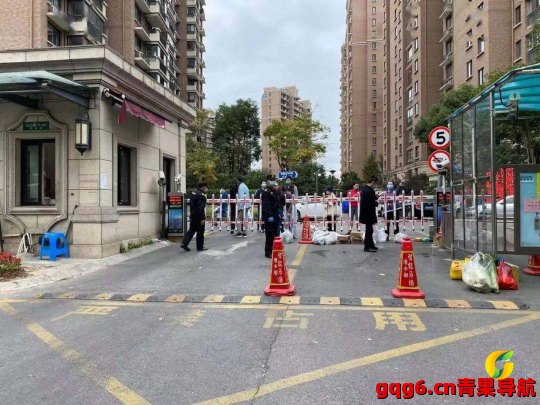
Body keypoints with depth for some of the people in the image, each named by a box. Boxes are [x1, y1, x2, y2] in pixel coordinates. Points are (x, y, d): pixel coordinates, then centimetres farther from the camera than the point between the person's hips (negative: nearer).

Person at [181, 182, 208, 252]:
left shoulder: (194, 193, 11)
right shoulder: (201, 195, -18)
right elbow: (201, 208, -22)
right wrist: (202, 218, -19)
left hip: (193, 216, 8)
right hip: (198, 217, -8)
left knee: (191, 230, 15)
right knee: (200, 232, 3)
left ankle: (184, 243, 6)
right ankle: (200, 247, 12)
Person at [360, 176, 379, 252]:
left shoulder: (365, 189, 9)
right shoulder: (368, 191, -23)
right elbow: (369, 202, -26)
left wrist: (375, 197, 7)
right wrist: (377, 203, -13)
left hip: (366, 213, 11)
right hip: (368, 214, -11)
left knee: (369, 229, 19)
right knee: (369, 230, -1)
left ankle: (371, 245, 31)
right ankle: (367, 247, 6)